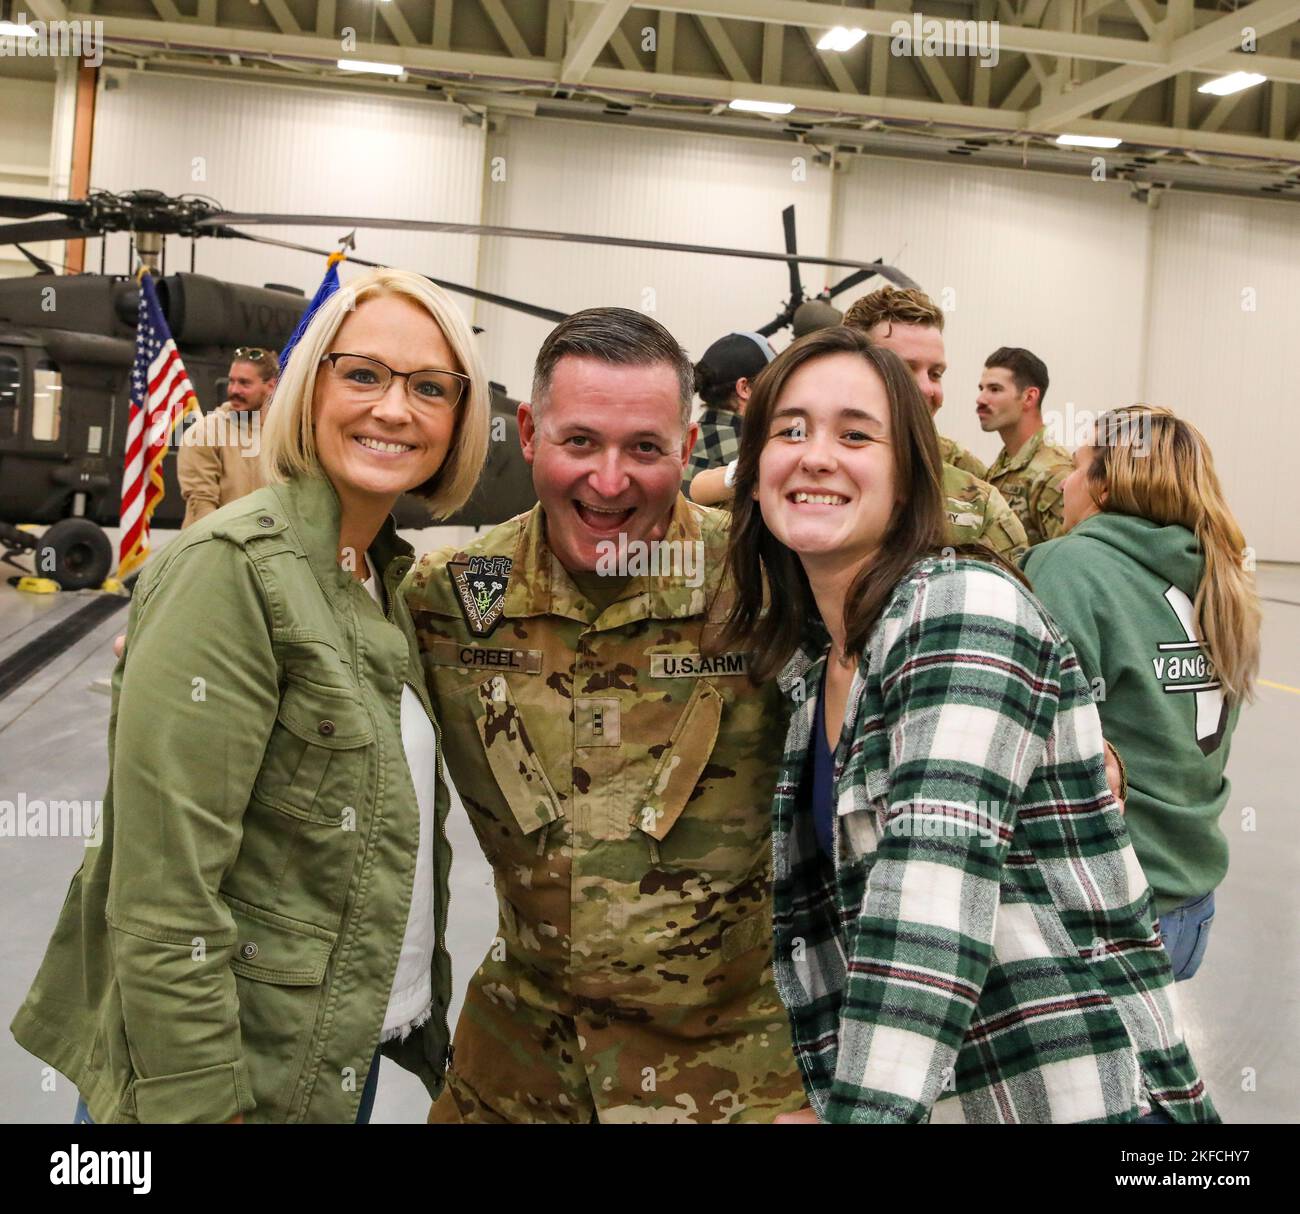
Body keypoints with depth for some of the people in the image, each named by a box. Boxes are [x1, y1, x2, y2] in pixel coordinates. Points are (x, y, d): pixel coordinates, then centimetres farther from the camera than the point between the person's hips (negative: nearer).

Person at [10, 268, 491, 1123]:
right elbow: (166, 894, -22)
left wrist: (424, 1009, 11)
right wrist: (198, 1103, -21)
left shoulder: (391, 573, 4)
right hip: (234, 1074, -7)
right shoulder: (234, 570, -20)